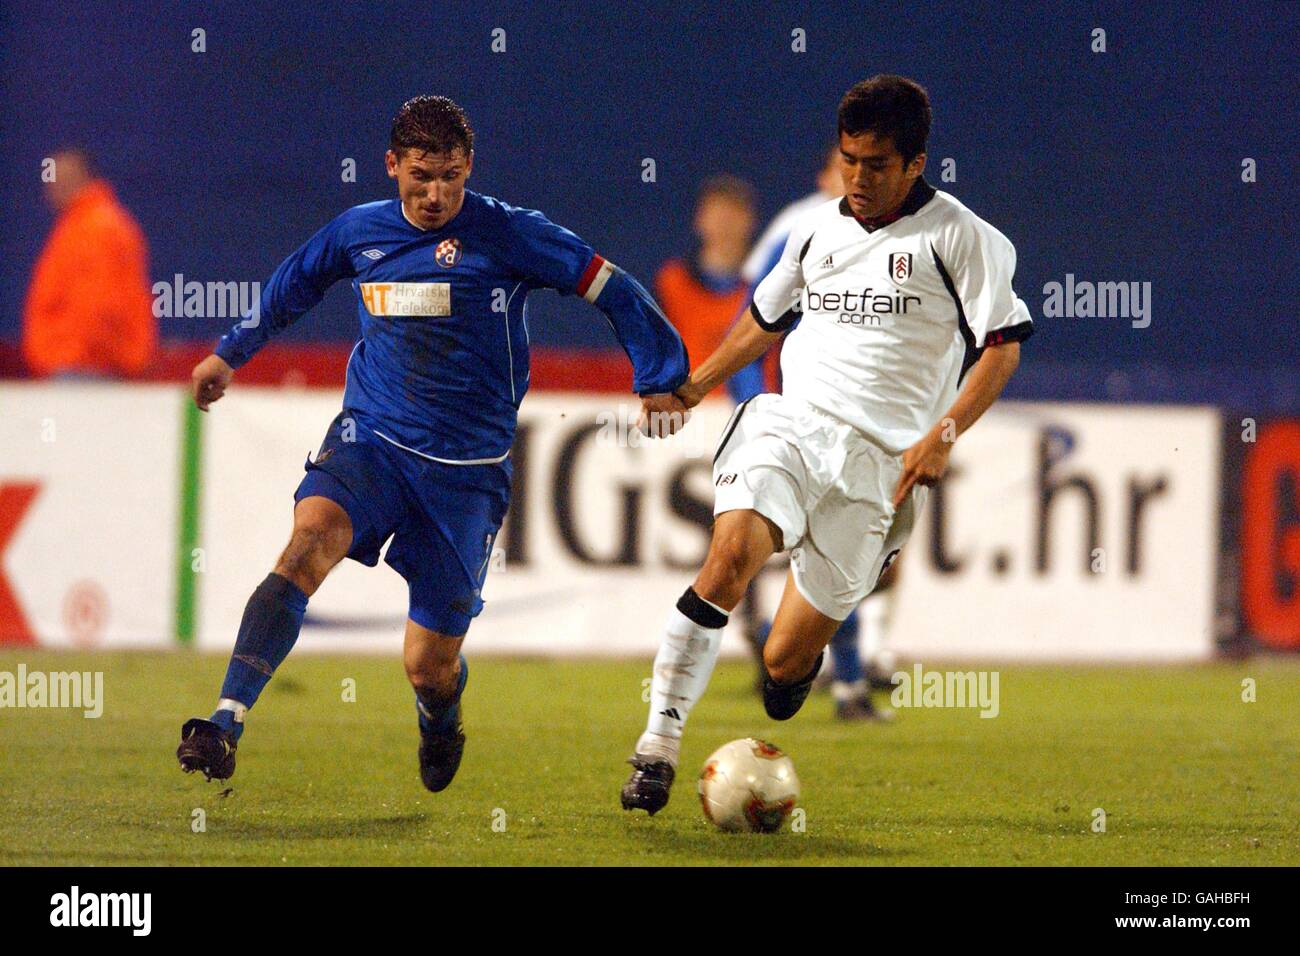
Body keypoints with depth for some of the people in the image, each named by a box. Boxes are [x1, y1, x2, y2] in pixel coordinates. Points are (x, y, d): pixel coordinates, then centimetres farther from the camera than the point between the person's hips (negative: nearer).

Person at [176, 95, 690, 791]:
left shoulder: (508, 235, -5)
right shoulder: (359, 231, 7)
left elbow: (612, 290, -1)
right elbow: (293, 285, 28)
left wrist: (660, 380, -5)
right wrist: (232, 352, 38)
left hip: (467, 467, -2)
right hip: (369, 441, 2)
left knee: (429, 665, 0)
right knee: (311, 535, -31)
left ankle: (441, 723, 40)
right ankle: (226, 723, -37)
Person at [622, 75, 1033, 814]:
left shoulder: (959, 237, 1)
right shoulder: (818, 229, 15)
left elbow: (1002, 346, -1)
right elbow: (767, 317, 31)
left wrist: (944, 434, -12)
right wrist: (696, 385, 32)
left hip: (878, 457, -3)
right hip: (790, 422, 3)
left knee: (784, 667, -2)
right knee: (733, 549, -30)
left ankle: (805, 655, 39)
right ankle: (660, 744, -28)